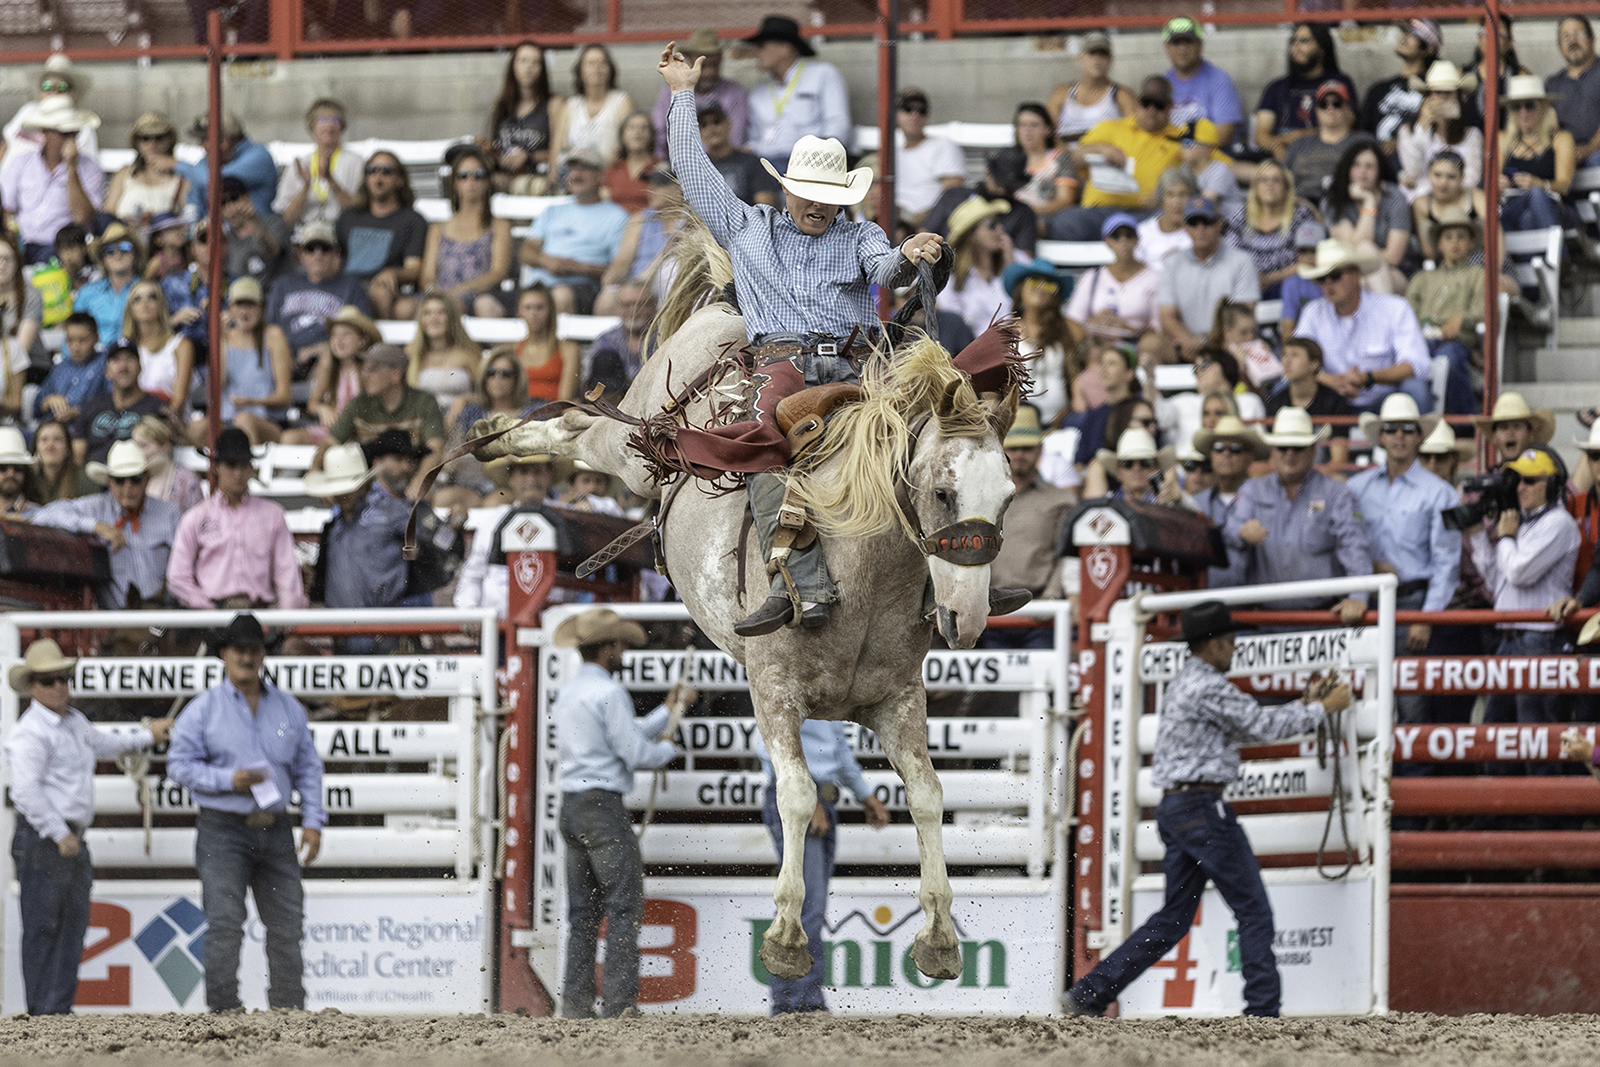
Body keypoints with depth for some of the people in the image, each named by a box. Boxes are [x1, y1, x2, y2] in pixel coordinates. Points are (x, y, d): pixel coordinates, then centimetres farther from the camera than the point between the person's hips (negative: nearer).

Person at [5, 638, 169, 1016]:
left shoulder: (74, 722, 16)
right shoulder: (31, 732, -13)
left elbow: (104, 744, 38)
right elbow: (27, 790, -21)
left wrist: (146, 736, 42)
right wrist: (59, 833, -21)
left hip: (72, 840, 9)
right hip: (42, 841, -9)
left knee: (73, 927, 10)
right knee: (42, 928, -6)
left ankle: (60, 1007, 15)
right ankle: (42, 1011, -4)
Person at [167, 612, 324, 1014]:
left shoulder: (288, 708, 11)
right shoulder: (203, 709, 0)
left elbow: (308, 766, 14)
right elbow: (179, 764, -2)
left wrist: (312, 822, 4)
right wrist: (228, 780, -15)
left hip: (275, 830, 4)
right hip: (223, 830, -4)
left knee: (287, 921, 5)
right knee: (225, 923, -9)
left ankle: (288, 1007, 13)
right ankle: (224, 1008, -7)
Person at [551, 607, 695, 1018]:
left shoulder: (567, 694, 18)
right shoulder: (609, 692, -11)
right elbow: (636, 753, -14)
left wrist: (670, 711, 28)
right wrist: (668, 748, 6)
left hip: (571, 809, 9)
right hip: (603, 806, -9)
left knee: (583, 909, 11)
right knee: (625, 905, -7)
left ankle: (576, 1001, 8)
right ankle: (619, 1002, -12)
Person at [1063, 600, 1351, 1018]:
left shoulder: (1181, 685, 19)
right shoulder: (1209, 686, -12)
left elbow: (1246, 729, 24)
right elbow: (1263, 727, -9)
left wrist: (1304, 707, 23)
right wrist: (1323, 710, 3)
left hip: (1172, 808, 10)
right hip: (1203, 806, -10)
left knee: (1174, 918, 10)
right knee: (1253, 910, -3)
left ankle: (1089, 994, 6)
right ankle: (1263, 1010, -4)